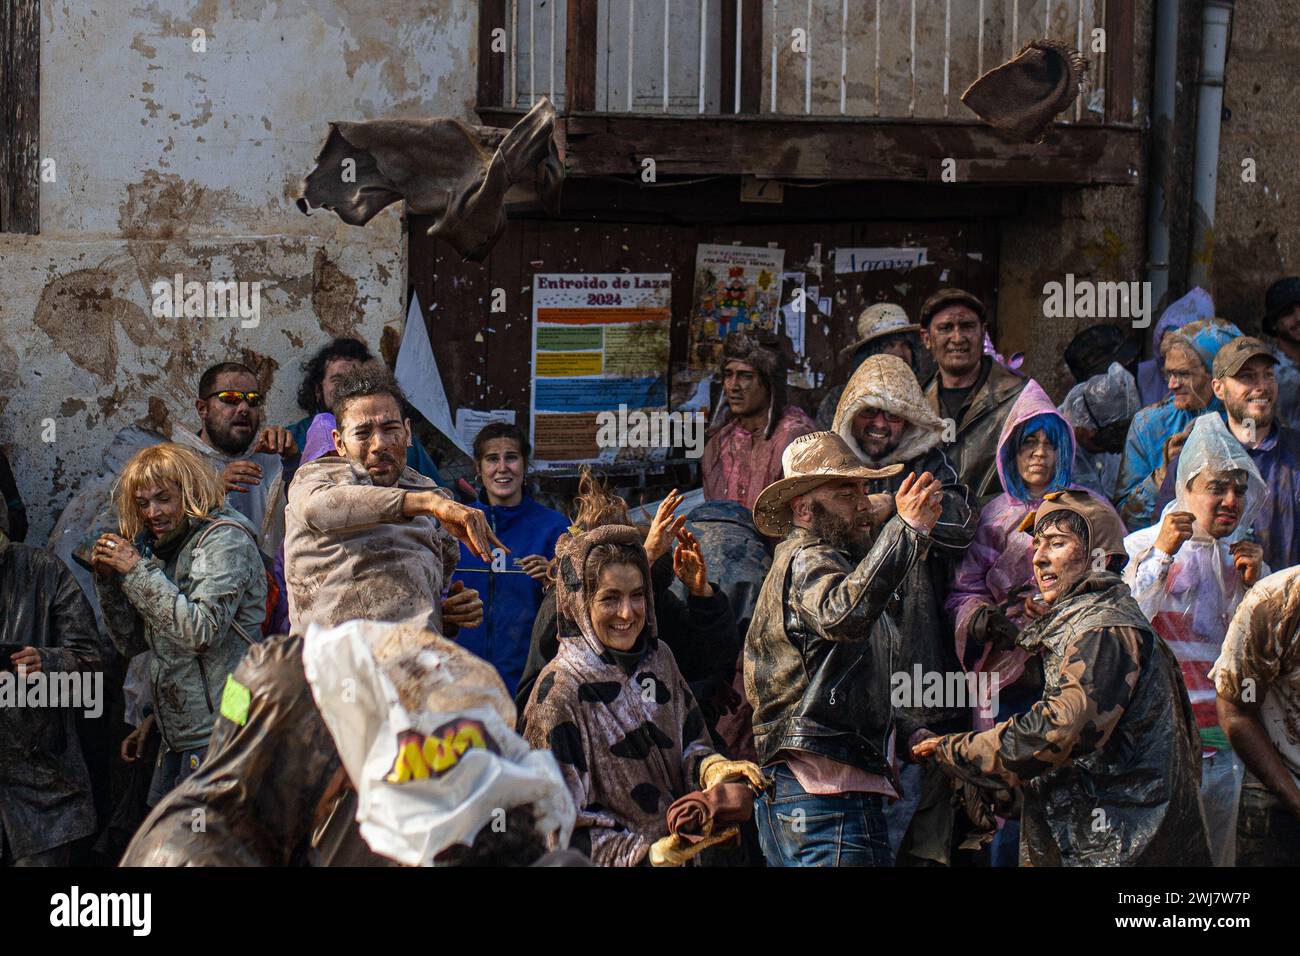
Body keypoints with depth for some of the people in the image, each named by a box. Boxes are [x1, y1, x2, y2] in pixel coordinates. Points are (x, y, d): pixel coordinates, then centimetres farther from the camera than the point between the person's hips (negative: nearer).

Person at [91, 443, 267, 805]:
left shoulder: (225, 539, -8)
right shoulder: (161, 548, 16)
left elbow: (202, 629, -22)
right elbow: (132, 643, 18)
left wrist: (137, 571, -17)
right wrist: (109, 579, 3)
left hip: (220, 732, -9)